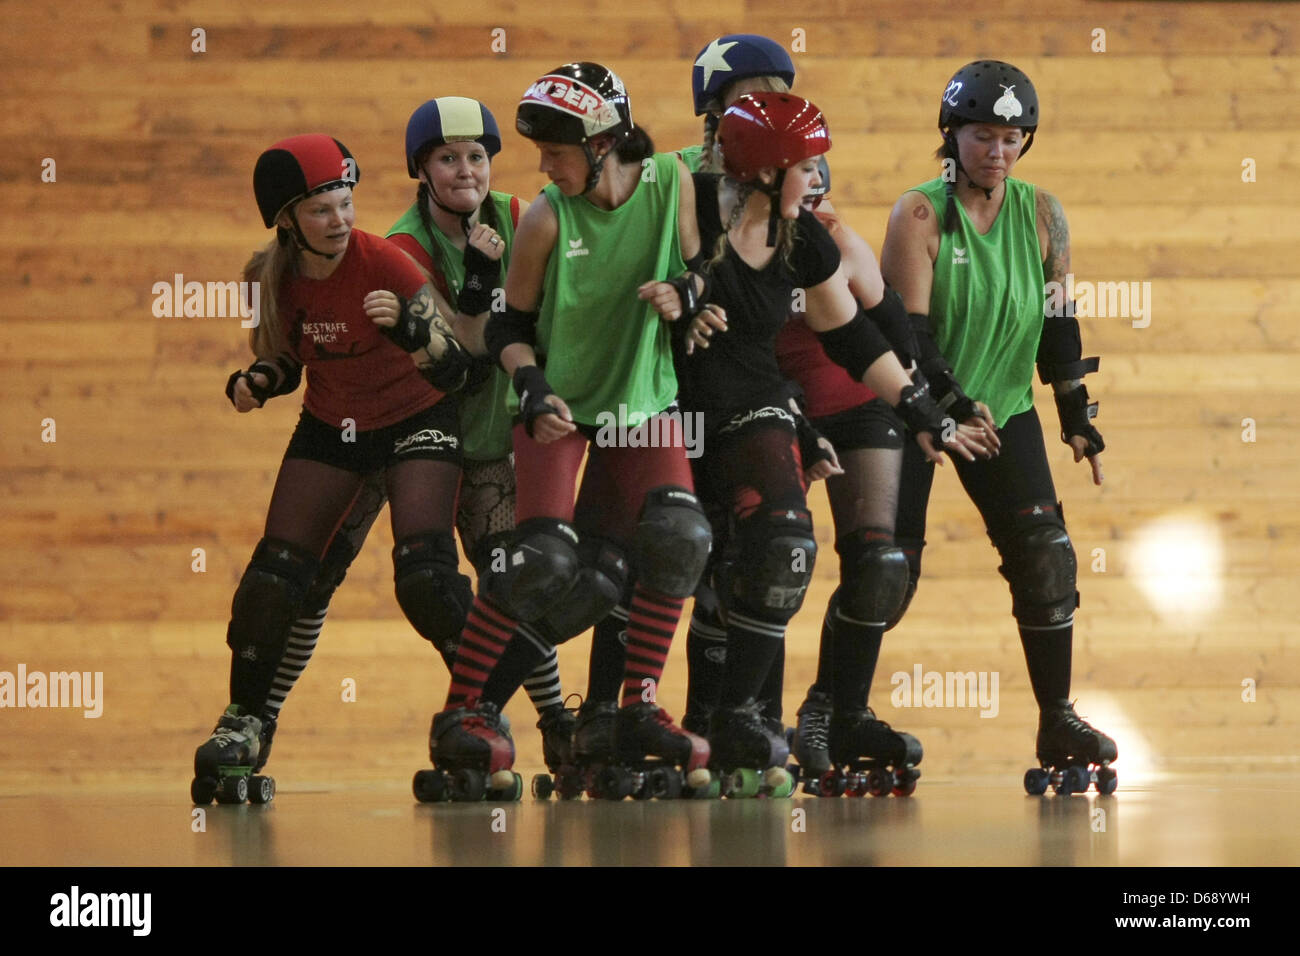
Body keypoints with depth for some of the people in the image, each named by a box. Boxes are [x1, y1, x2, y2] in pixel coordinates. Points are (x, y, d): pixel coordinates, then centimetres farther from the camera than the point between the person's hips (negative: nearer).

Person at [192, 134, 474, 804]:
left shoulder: (384, 264, -25)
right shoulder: (270, 278, -12)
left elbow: (456, 370, -25)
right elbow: (285, 364, 6)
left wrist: (409, 327, -45)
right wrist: (256, 383, -17)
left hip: (415, 421, -4)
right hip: (329, 426, 4)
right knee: (275, 568, -4)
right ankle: (246, 724, 10)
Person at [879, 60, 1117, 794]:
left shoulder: (1041, 215, -2)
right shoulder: (919, 216, -15)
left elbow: (1057, 321, 5)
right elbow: (908, 329, -20)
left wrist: (1078, 415, 2)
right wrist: (953, 407, -29)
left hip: (1004, 405, 4)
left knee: (1045, 556, -5)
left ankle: (1057, 720, 4)